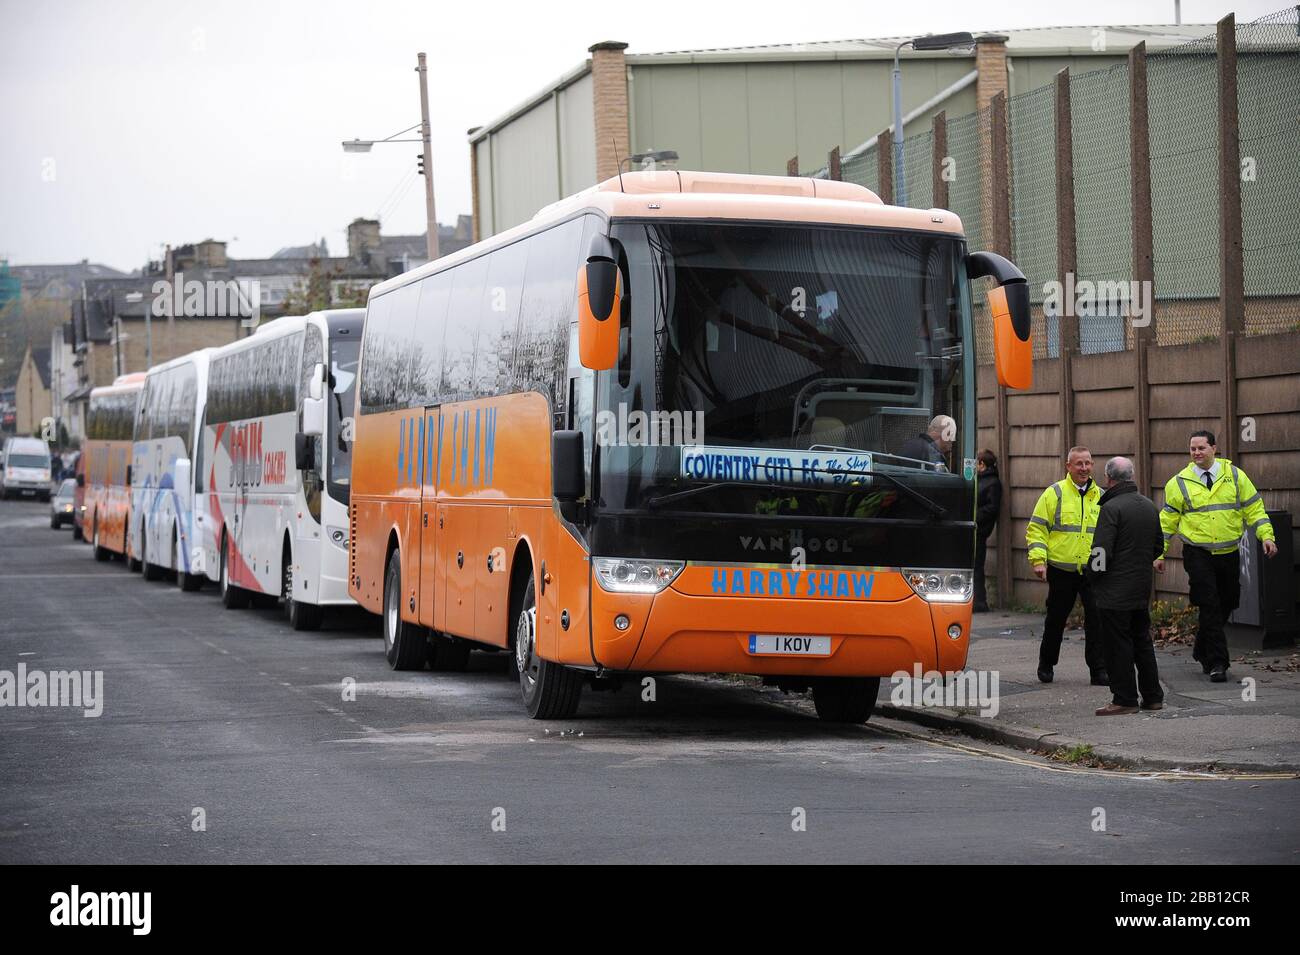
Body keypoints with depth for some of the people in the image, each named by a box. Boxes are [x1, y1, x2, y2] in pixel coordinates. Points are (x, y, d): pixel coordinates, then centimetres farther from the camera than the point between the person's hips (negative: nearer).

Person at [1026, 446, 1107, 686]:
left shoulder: (1101, 497, 9)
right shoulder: (1054, 493, -1)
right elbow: (1037, 529, -2)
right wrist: (1038, 560, -11)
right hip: (1061, 570, -2)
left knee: (1097, 618, -6)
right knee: (1056, 618, 10)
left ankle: (1099, 670, -1)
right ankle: (1046, 664, 28)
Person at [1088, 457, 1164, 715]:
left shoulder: (1111, 508, -16)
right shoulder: (1149, 506, 10)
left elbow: (1101, 551, -20)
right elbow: (1159, 547, 17)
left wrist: (1092, 575, -4)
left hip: (1115, 591, -8)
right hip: (1143, 589, 8)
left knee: (1118, 645, -2)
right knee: (1142, 641, 16)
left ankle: (1125, 699, -1)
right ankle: (1152, 696, 19)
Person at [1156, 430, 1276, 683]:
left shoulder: (1235, 476, 4)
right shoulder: (1180, 482, 1)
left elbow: (1253, 508, 7)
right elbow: (1167, 520, 6)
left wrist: (1266, 536, -6)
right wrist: (1159, 553, 5)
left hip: (1229, 555, 3)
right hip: (1198, 555, -3)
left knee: (1226, 604, 10)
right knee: (1210, 607, -10)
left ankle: (1202, 651, 31)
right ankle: (1217, 663, -7)